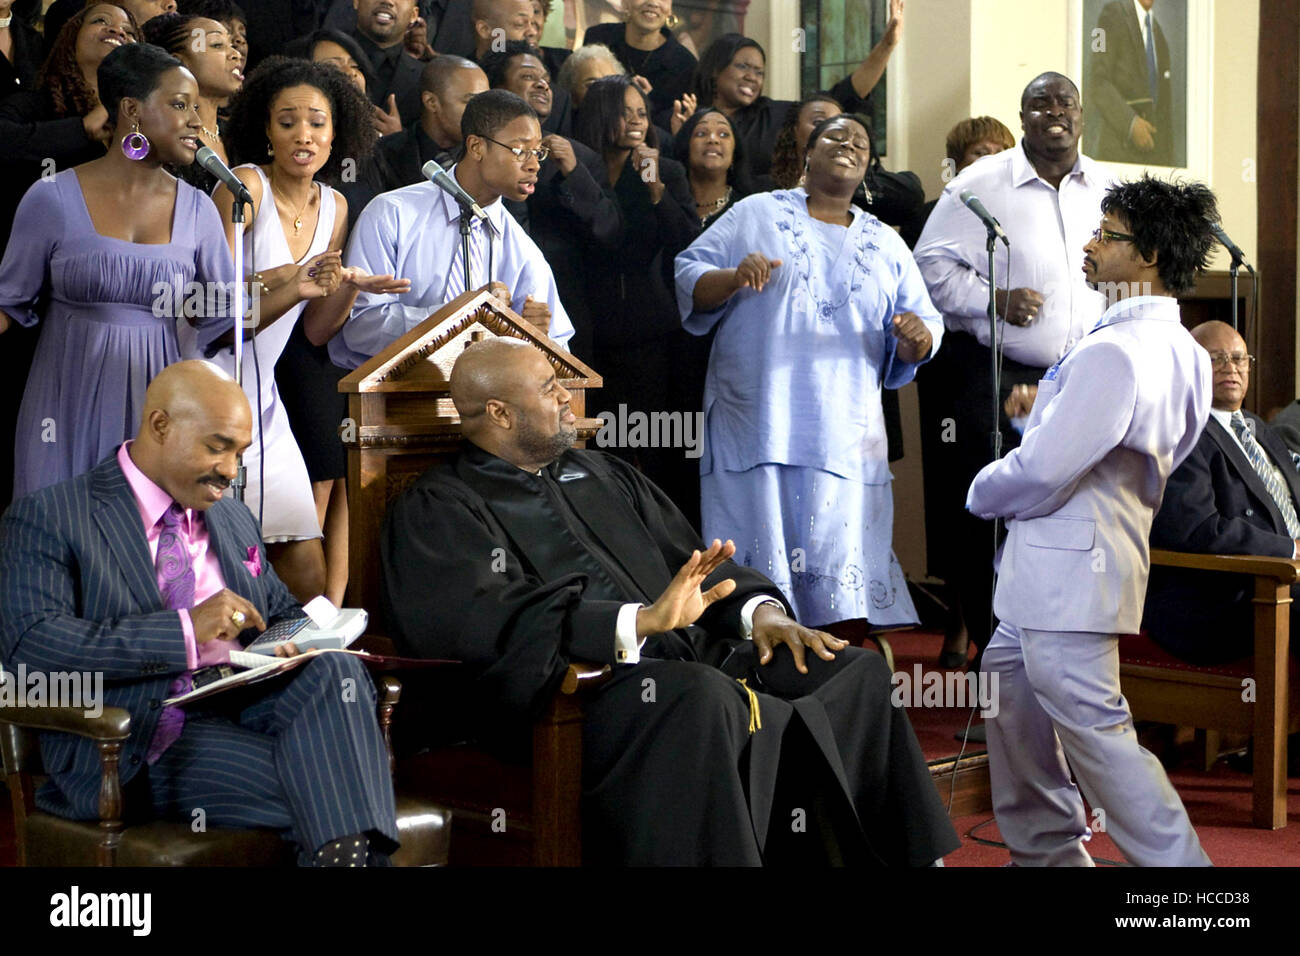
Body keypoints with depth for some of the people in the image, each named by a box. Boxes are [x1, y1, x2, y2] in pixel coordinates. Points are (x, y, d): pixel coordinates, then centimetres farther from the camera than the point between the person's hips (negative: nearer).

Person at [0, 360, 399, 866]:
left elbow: (282, 611, 29)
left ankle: (348, 850, -36)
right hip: (140, 746, -6)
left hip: (248, 707, 6)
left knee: (333, 668, -29)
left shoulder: (235, 519, 22)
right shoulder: (46, 518, -1)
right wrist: (185, 630, -21)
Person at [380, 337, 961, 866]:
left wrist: (759, 609, 3)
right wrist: (639, 623, -23)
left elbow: (691, 560, 26)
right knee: (697, 697, -38)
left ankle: (903, 858, 0)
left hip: (694, 661, 8)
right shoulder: (436, 509, 3)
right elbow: (472, 618, -15)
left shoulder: (598, 473, 28)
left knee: (858, 674, -7)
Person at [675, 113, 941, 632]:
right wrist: (733, 277, -14)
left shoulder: (886, 244, 20)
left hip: (845, 434, 2)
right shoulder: (756, 214, 11)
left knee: (844, 572, -5)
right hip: (756, 426, -2)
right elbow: (688, 279, 6)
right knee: (758, 560, -6)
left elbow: (924, 328, 17)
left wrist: (917, 337, -6)